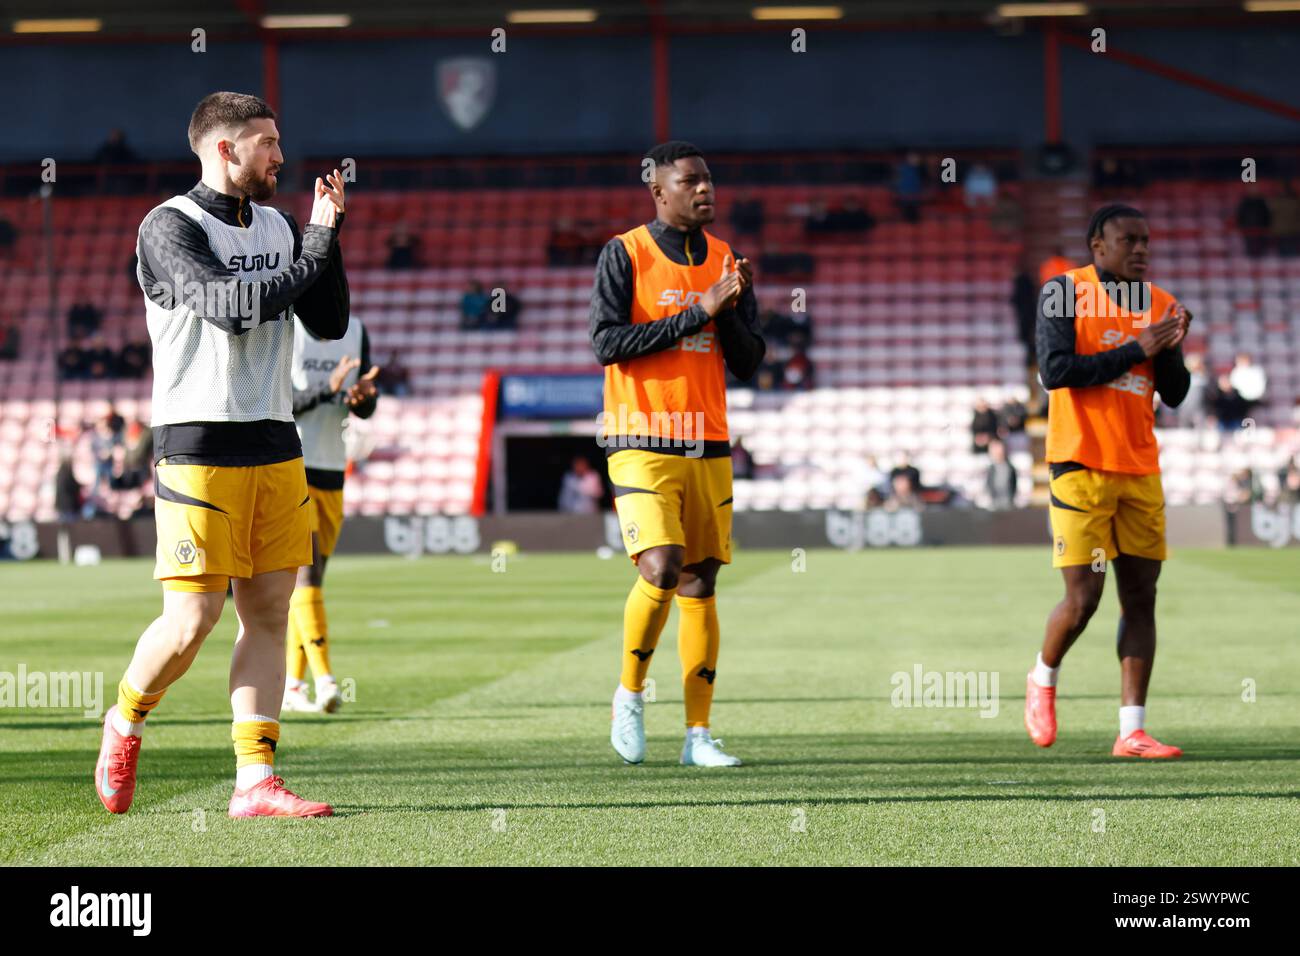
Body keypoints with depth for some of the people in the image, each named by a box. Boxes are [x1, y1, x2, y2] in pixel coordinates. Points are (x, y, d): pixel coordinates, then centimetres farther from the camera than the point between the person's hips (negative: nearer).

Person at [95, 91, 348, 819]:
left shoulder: (278, 227, 14)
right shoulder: (170, 227, -7)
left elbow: (330, 323, 10)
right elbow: (226, 305, -21)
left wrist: (326, 235, -1)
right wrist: (314, 257, -10)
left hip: (276, 448, 7)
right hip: (198, 449, -7)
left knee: (269, 613, 2)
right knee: (191, 621, -8)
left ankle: (255, 780, 3)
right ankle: (125, 722, 19)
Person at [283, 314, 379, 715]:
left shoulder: (356, 333, 8)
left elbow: (366, 410, 10)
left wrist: (363, 396, -14)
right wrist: (328, 390, -29)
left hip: (332, 471, 6)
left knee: (309, 577, 9)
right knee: (307, 572, -17)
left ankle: (292, 685, 16)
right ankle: (324, 679, -25)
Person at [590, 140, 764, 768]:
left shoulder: (725, 261, 11)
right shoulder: (624, 255, -2)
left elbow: (748, 363, 11)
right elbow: (607, 343, -14)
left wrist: (731, 310, -9)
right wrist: (696, 312, -15)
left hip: (708, 446, 5)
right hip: (642, 444, -5)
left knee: (700, 583, 4)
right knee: (661, 570, -19)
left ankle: (698, 734, 7)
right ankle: (629, 695, 4)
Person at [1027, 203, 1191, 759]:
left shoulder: (1159, 303, 11)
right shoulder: (1064, 292, -4)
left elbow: (1174, 396, 13)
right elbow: (1055, 370, -16)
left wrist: (1170, 350, -7)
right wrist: (1136, 350, -16)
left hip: (1140, 470, 5)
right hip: (1081, 466, -5)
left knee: (1140, 597, 0)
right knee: (1083, 599, -8)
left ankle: (1132, 732, 1)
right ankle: (1043, 680, 22)